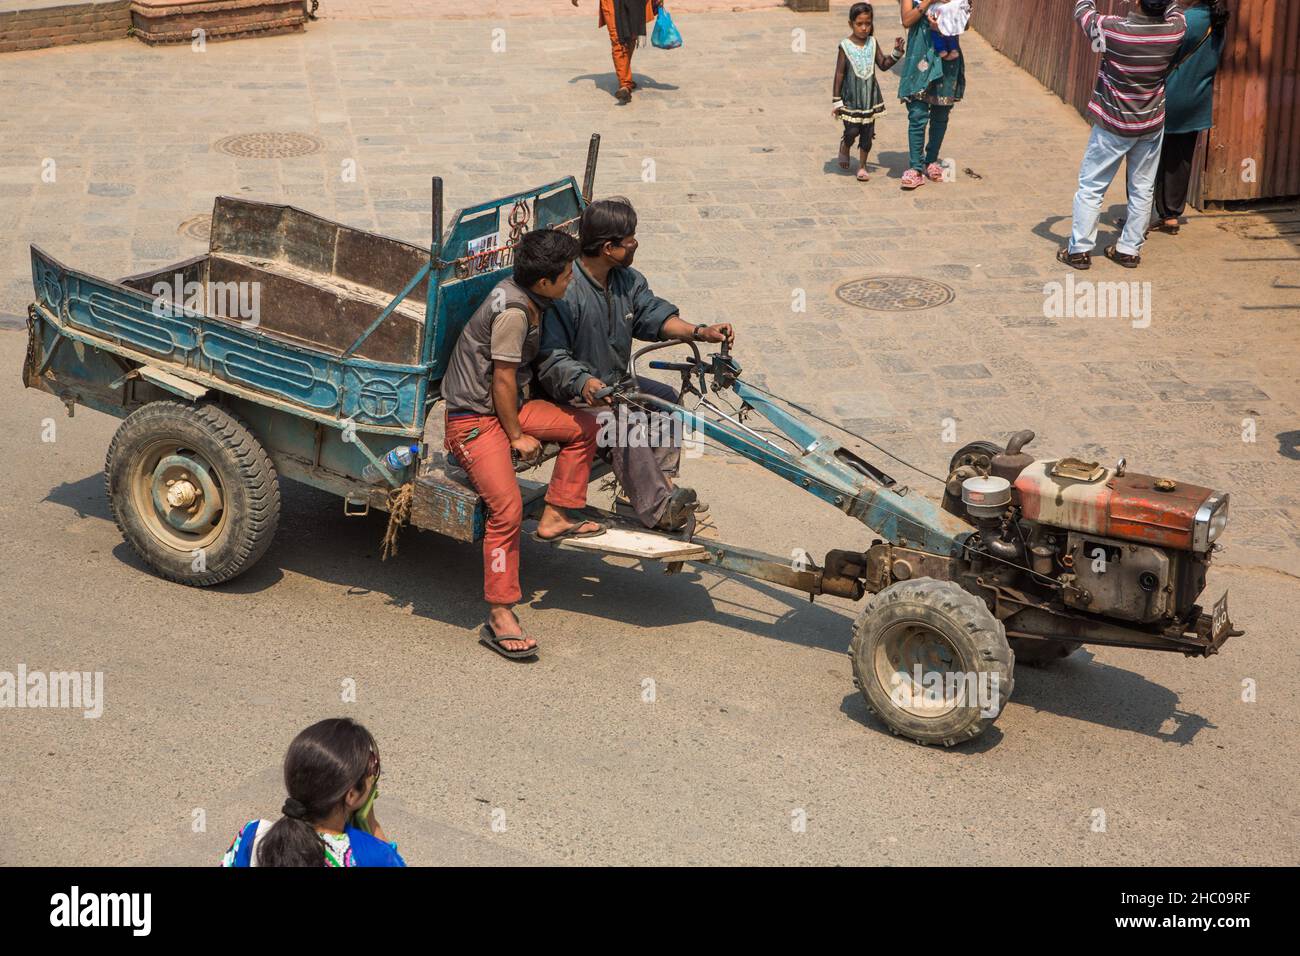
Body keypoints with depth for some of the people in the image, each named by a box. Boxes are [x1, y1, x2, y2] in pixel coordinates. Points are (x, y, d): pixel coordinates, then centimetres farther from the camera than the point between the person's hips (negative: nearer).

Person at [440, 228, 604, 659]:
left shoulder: (521, 290, 4)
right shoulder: (513, 312, -25)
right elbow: (503, 380, -19)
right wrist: (517, 437, -9)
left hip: (509, 406, 10)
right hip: (474, 418, -10)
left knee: (583, 427, 10)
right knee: (508, 508, -22)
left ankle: (554, 519, 18)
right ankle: (499, 619, -19)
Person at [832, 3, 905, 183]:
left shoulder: (872, 43, 0)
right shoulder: (845, 46, -11)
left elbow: (883, 65, 7)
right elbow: (839, 74, -9)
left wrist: (897, 52, -8)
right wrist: (836, 101, -9)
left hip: (870, 97, 4)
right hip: (851, 97, -4)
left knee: (868, 132, 6)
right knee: (852, 131, -3)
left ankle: (862, 166, 19)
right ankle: (844, 147, 32)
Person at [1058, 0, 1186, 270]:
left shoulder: (1113, 30, -24)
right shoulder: (1174, 30, -14)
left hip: (1113, 126, -3)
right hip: (1152, 126, 3)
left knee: (1091, 187, 8)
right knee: (1142, 189, 14)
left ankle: (1079, 250, 10)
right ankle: (1130, 250, 19)